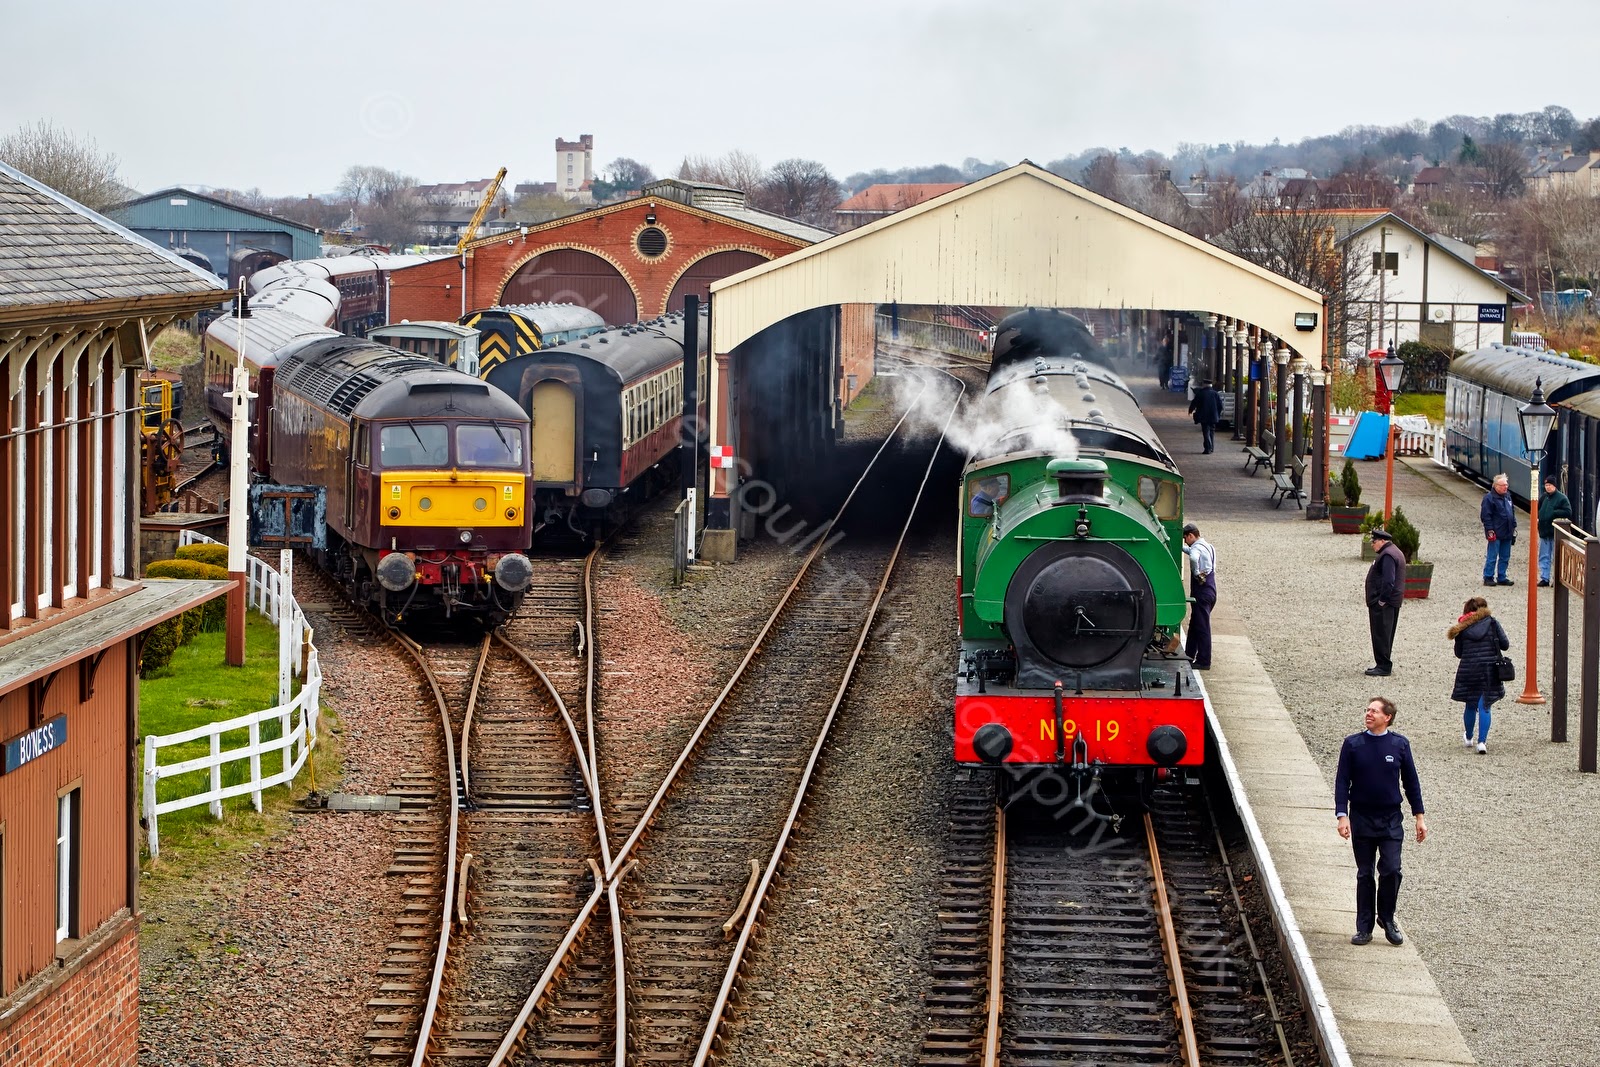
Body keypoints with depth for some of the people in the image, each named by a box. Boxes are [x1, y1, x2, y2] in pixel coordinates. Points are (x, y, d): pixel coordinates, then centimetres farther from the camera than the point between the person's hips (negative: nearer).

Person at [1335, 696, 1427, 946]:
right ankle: (1364, 928, 14)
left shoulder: (1399, 744, 1)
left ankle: (1387, 917, 11)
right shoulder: (1353, 744, -1)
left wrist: (1419, 817, 9)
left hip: (1391, 819, 0)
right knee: (1364, 874, 6)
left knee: (1391, 870, -11)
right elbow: (1342, 782, 0)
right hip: (1361, 819, 0)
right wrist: (1342, 816, -11)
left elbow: (1411, 782, 9)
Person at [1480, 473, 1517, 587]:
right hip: (1495, 534, -8)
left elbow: (1512, 512, 22)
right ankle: (1488, 577, 3)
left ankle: (1501, 577, 19)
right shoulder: (1489, 498, -11)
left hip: (1507, 534, 8)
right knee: (1492, 556, -4)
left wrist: (1514, 526, 16)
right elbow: (1485, 516, -13)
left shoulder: (1507, 496, 13)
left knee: (1505, 557, 11)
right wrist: (1490, 530, -17)